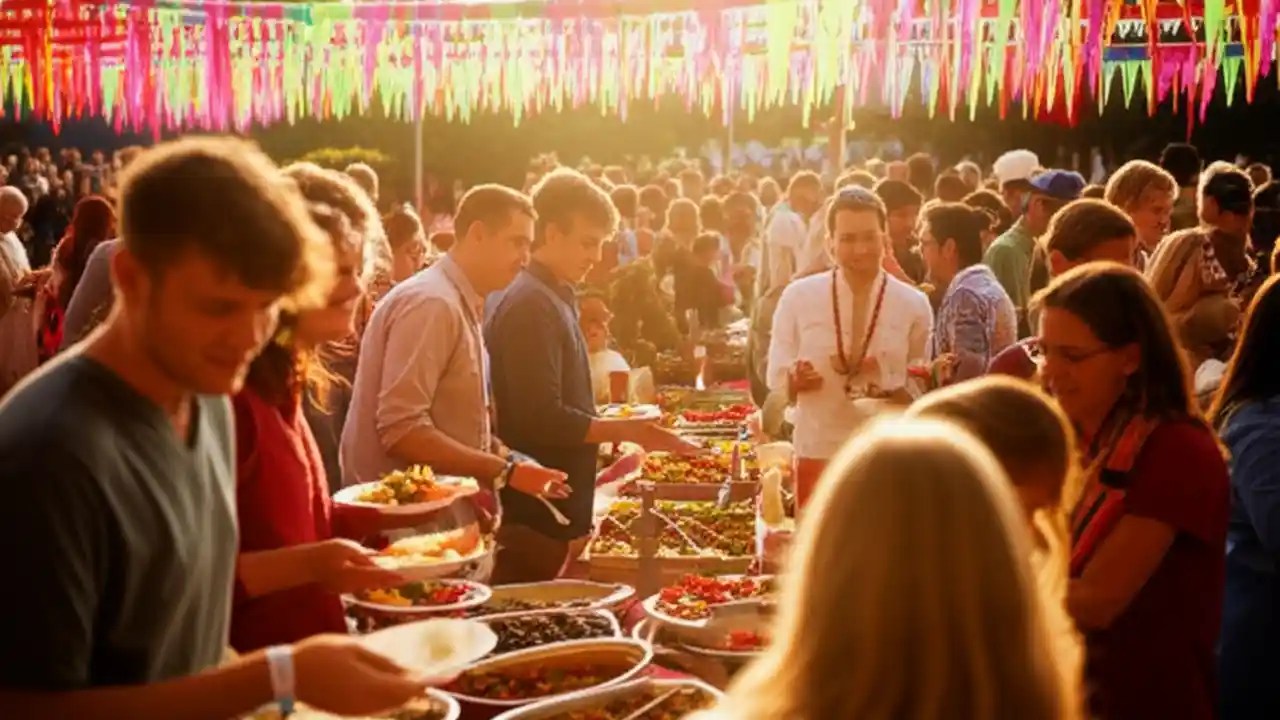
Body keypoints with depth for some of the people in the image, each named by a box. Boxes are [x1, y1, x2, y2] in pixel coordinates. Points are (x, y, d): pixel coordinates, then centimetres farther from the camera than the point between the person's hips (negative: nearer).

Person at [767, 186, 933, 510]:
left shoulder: (914, 304, 0)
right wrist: (796, 380, -21)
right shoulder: (798, 296, -2)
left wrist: (892, 389, -18)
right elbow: (776, 380, 1)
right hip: (818, 452, 0)